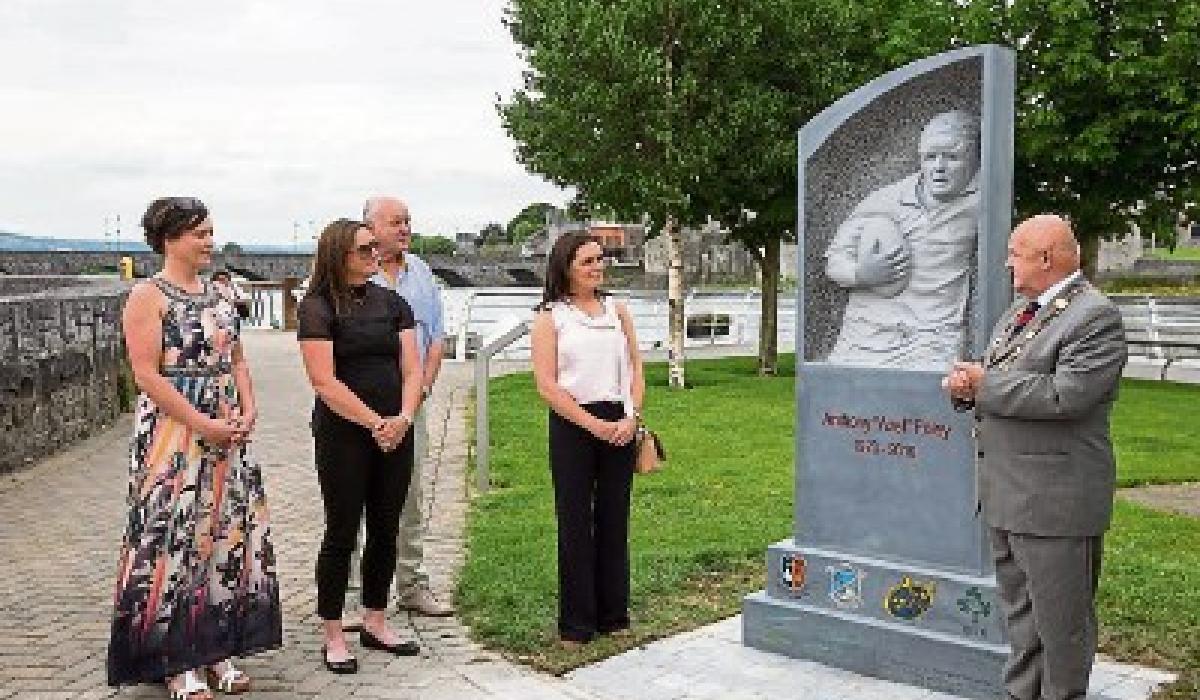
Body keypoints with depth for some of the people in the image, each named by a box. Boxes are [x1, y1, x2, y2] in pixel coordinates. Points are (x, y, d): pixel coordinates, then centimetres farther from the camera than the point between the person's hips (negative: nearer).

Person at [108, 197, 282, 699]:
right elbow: (147, 375, -15)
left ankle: (218, 650, 19)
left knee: (228, 536, 8)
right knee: (178, 538, -2)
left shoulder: (217, 296, 14)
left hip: (227, 435, 7)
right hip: (174, 435, -7)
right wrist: (204, 425, -17)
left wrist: (248, 412, 0)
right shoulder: (148, 297, -7)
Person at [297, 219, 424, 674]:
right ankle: (333, 637, 15)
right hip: (343, 435, -5)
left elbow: (411, 369, 5)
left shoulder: (392, 303, 9)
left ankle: (375, 624, 27)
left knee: (385, 530, 12)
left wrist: (403, 419, -12)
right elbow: (324, 381, -14)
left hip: (396, 433, 5)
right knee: (342, 533, 2)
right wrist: (375, 423, -15)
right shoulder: (318, 307, -6)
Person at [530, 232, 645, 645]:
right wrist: (593, 424, -13)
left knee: (614, 518, 9)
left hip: (620, 424, 4)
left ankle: (613, 615, 21)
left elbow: (636, 367, 10)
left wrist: (633, 417, -5)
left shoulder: (617, 310, 12)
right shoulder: (550, 317, -1)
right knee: (575, 522, 3)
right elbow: (547, 385, -8)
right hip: (573, 425, -3)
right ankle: (575, 625, 13)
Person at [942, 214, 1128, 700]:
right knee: (1019, 610, 20)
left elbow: (1065, 395, -25)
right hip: (1006, 493, 9)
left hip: (1055, 496, -9)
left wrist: (985, 383, -17)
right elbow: (995, 383, 20)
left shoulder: (1096, 316, -14)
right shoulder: (1019, 311, 15)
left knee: (1059, 620, 5)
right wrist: (967, 385, -4)